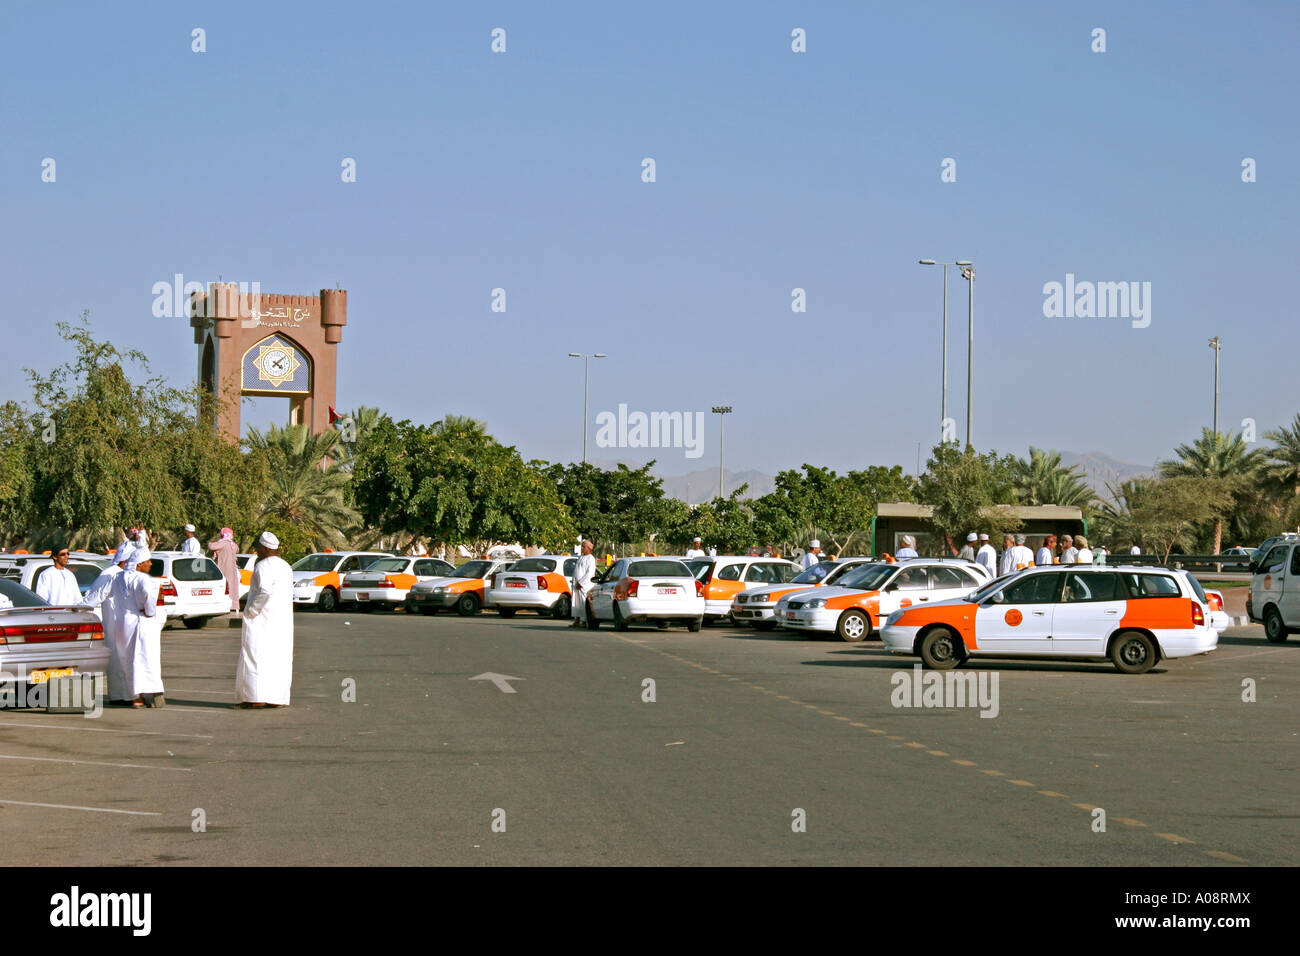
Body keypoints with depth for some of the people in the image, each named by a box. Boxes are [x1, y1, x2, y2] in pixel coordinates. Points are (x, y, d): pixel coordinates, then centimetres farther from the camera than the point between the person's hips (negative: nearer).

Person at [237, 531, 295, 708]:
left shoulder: (263, 566, -13)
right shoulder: (285, 566, 13)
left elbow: (264, 592, -25)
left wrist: (251, 611, -15)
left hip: (261, 619, -8)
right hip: (282, 619, 8)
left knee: (256, 656, -5)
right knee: (279, 656, 8)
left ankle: (257, 697, -10)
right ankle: (277, 698, 8)